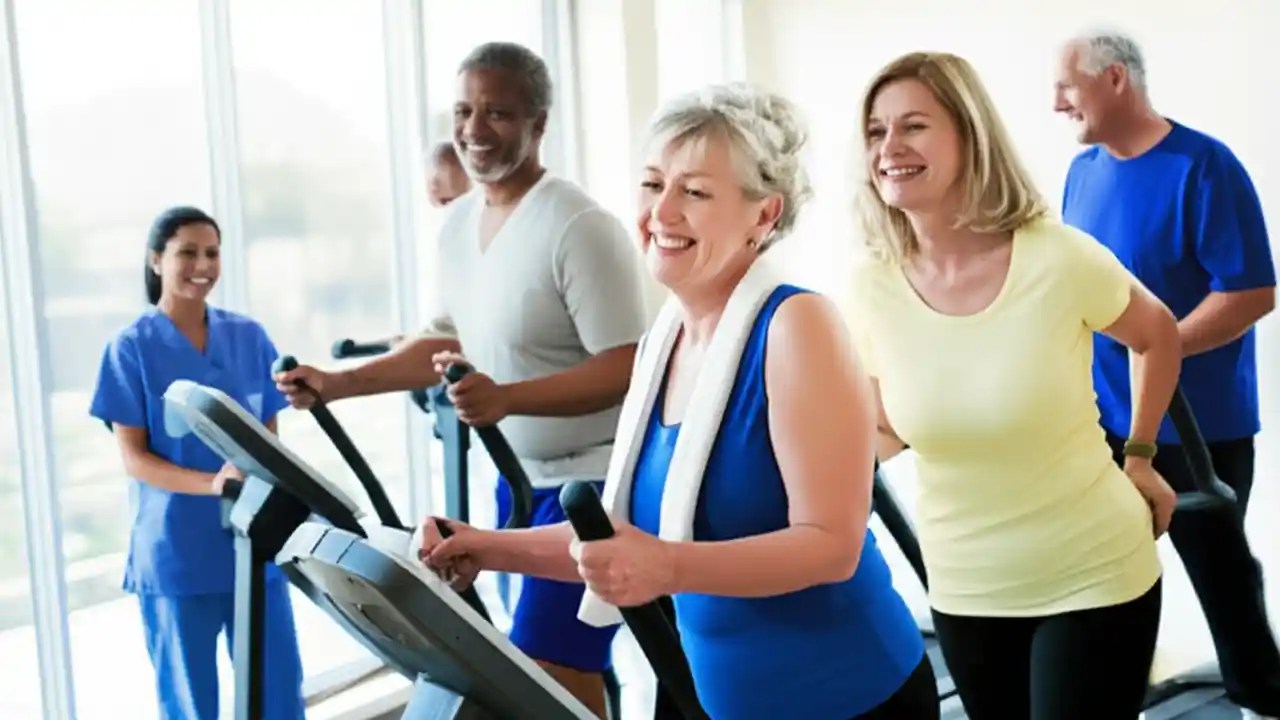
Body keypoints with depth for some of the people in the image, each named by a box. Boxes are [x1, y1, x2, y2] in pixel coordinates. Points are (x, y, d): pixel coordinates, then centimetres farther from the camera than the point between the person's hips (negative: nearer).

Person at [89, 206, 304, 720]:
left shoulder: (249, 337, 6)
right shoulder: (132, 347, -4)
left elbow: (270, 437, 10)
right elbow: (134, 458, -7)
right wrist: (212, 483, -23)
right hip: (177, 552, -3)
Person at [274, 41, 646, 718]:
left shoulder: (579, 228, -20)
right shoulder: (457, 222, 6)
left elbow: (624, 370, -24)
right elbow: (446, 343, 16)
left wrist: (505, 398, -37)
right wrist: (337, 383, 7)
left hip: (590, 482, -8)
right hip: (518, 477, 8)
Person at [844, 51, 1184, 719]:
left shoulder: (1059, 258, -19)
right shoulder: (872, 284, -10)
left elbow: (1157, 336, 3)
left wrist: (1138, 455, 4)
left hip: (1092, 580, -3)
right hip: (963, 592, 4)